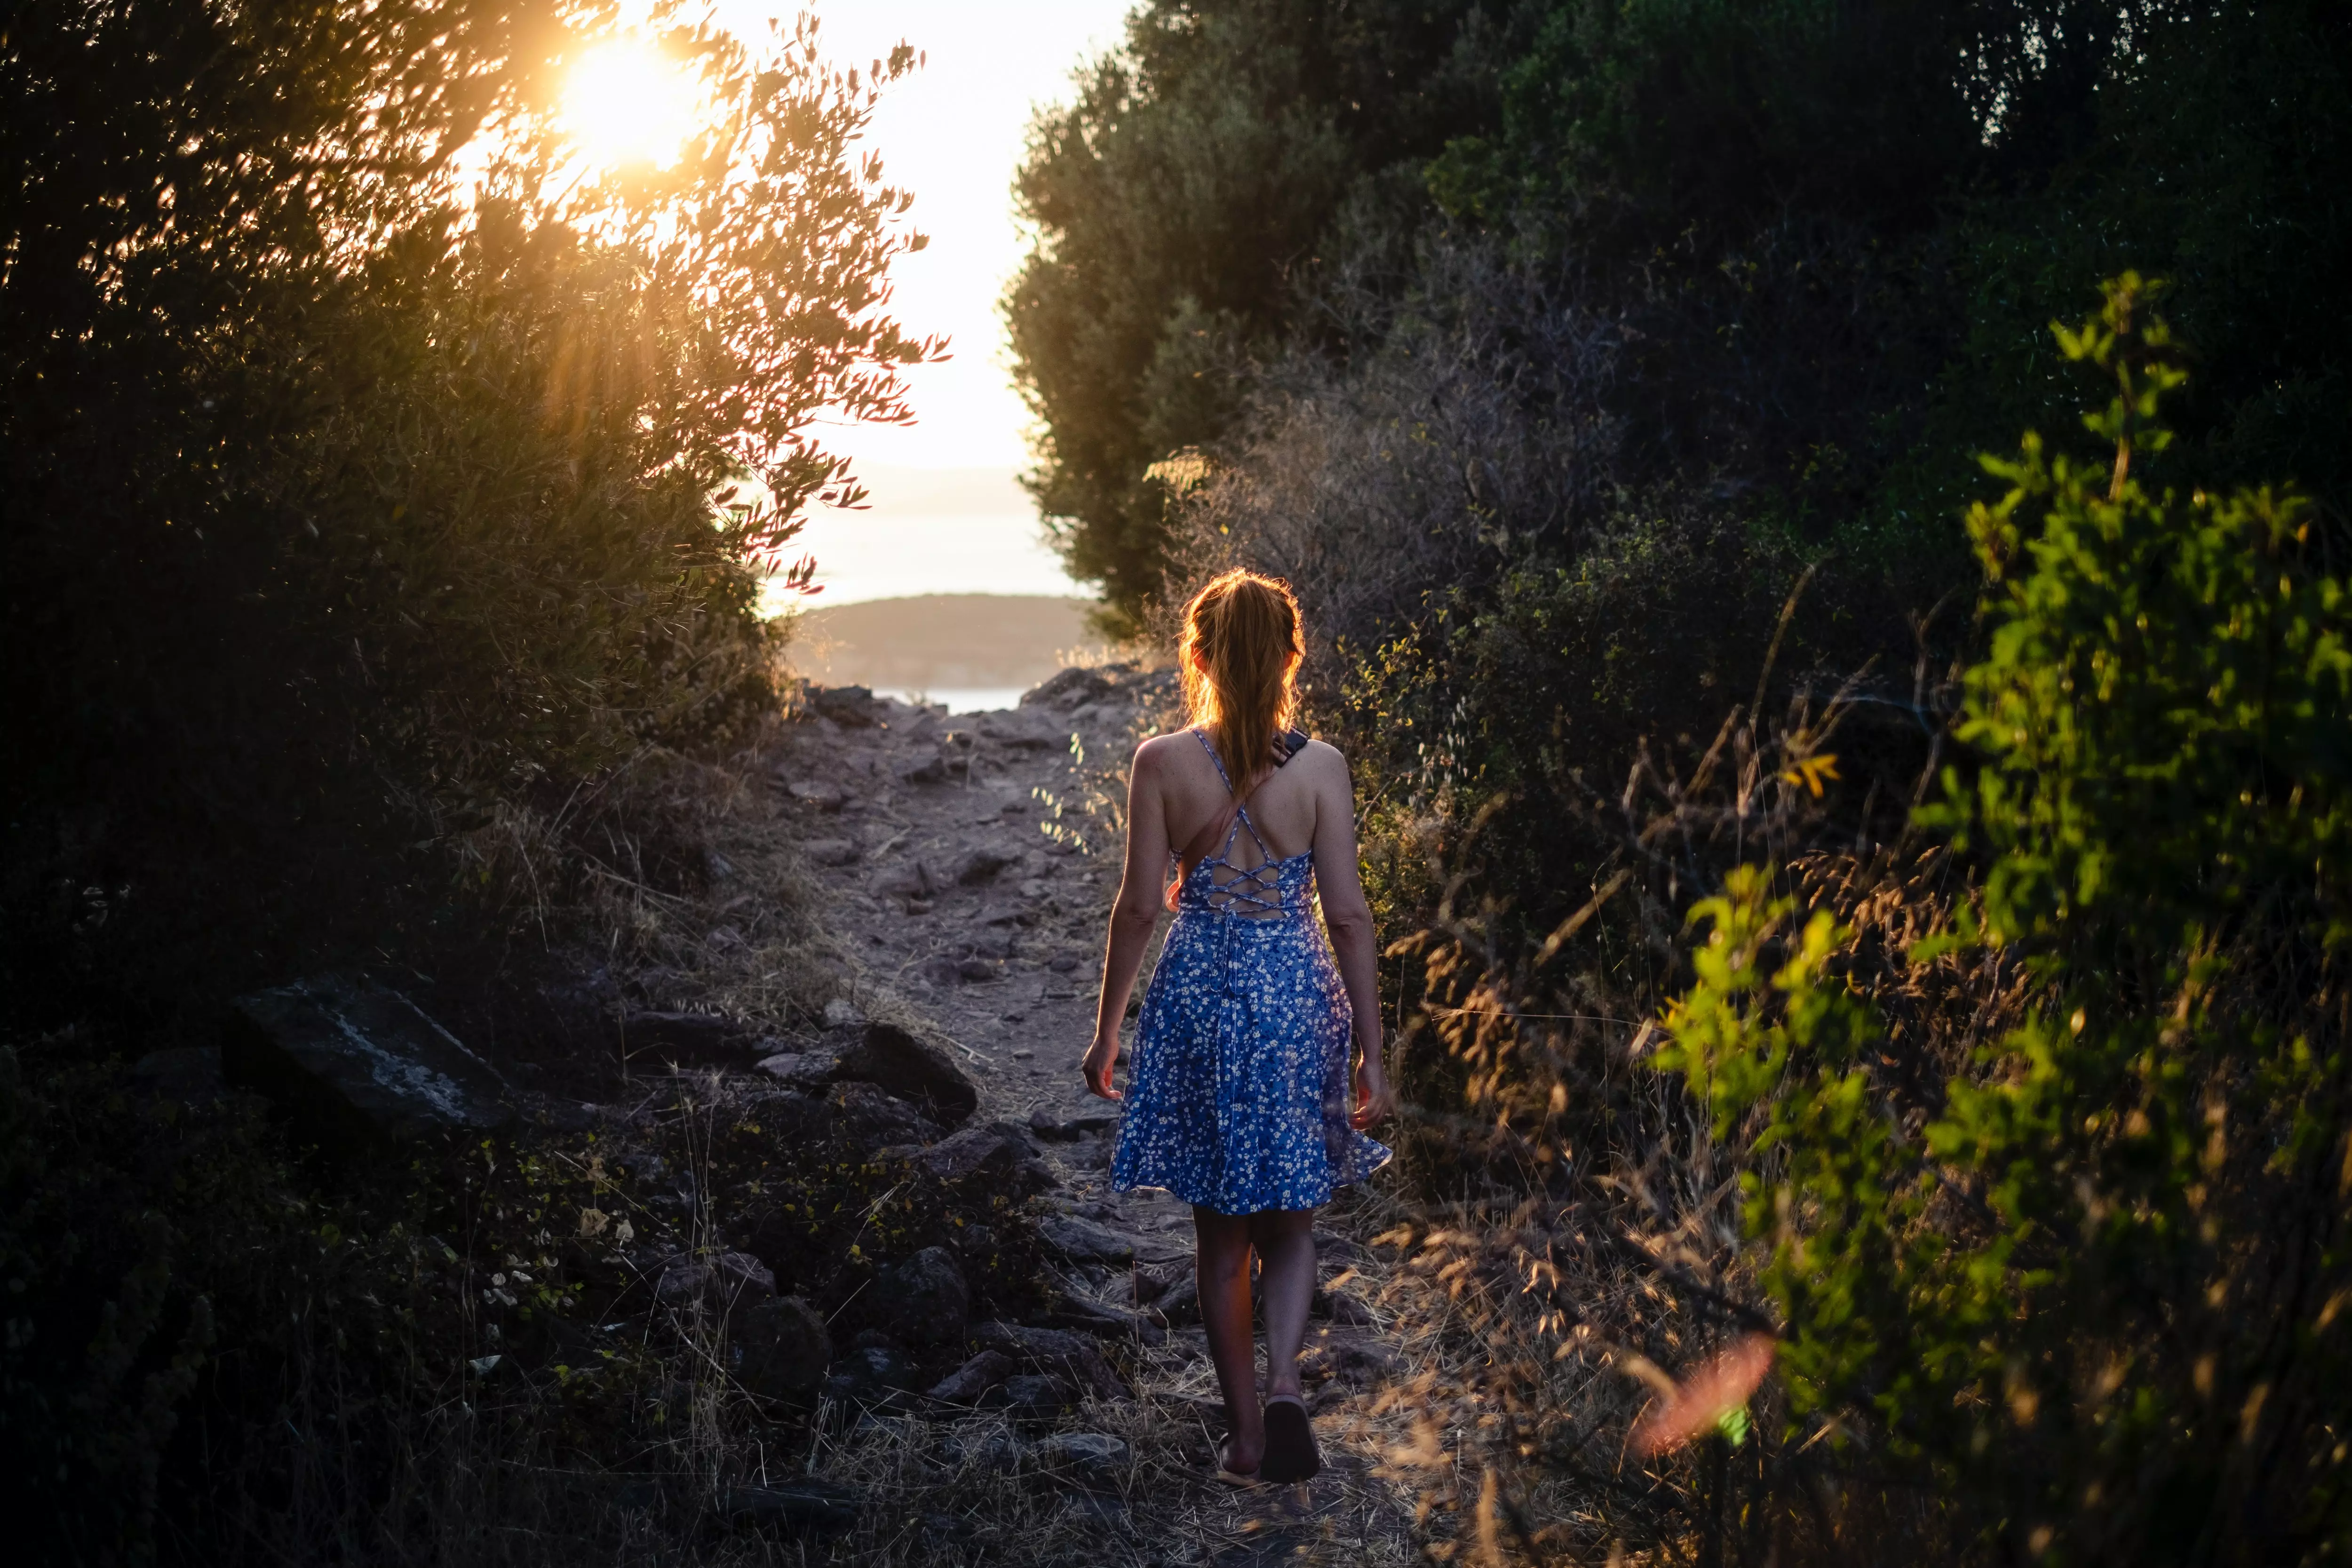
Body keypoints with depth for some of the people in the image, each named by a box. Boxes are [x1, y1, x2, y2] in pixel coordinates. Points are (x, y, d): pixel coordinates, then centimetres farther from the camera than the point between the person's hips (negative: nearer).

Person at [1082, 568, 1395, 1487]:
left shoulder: (1161, 764, -6)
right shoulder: (1320, 769, -6)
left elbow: (1140, 907, -3)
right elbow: (1349, 917, -5)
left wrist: (1107, 1027, 8)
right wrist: (1371, 1052, 1)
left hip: (1196, 997, 0)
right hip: (1297, 997, 0)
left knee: (1220, 1235, 13)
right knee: (1290, 1224, 14)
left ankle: (1246, 1435, 17)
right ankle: (1284, 1389, -9)